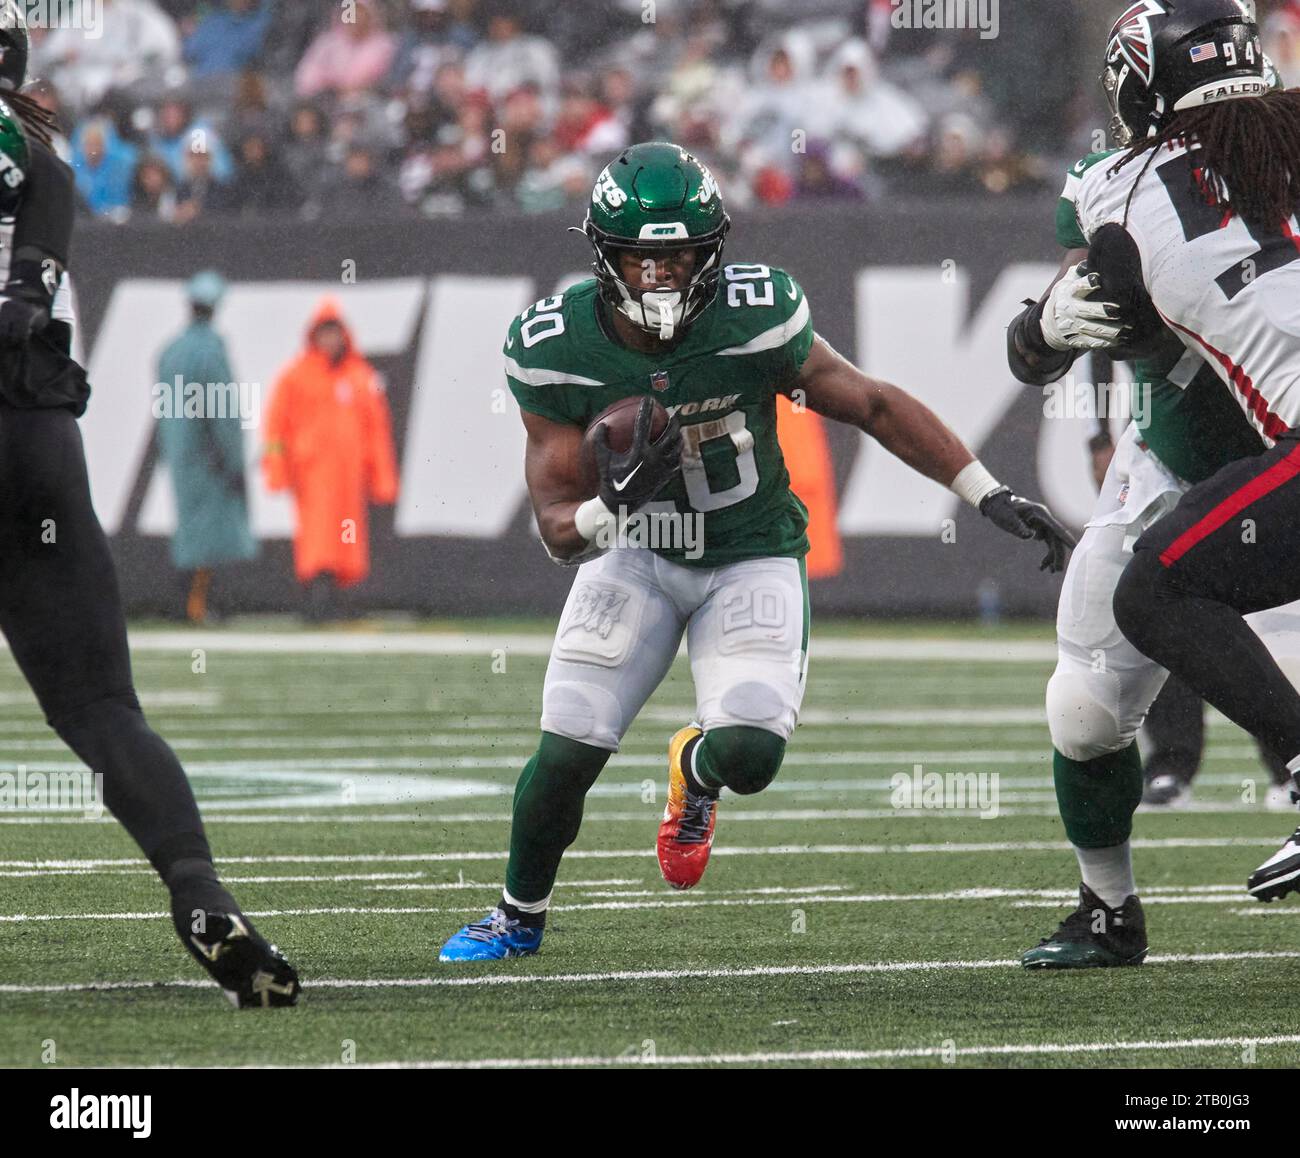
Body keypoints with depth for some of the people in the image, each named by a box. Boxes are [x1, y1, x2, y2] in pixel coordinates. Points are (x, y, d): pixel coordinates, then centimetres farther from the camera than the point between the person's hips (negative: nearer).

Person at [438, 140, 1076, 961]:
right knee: (567, 754, -8)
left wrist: (993, 497, -13)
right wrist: (613, 508, -38)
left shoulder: (755, 318, -22)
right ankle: (520, 917, 23)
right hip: (636, 556, 1)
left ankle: (696, 769, 21)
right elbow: (559, 528, -15)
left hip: (752, 558, -1)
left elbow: (874, 406, -11)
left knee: (749, 754, -20)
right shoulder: (557, 348, -18)